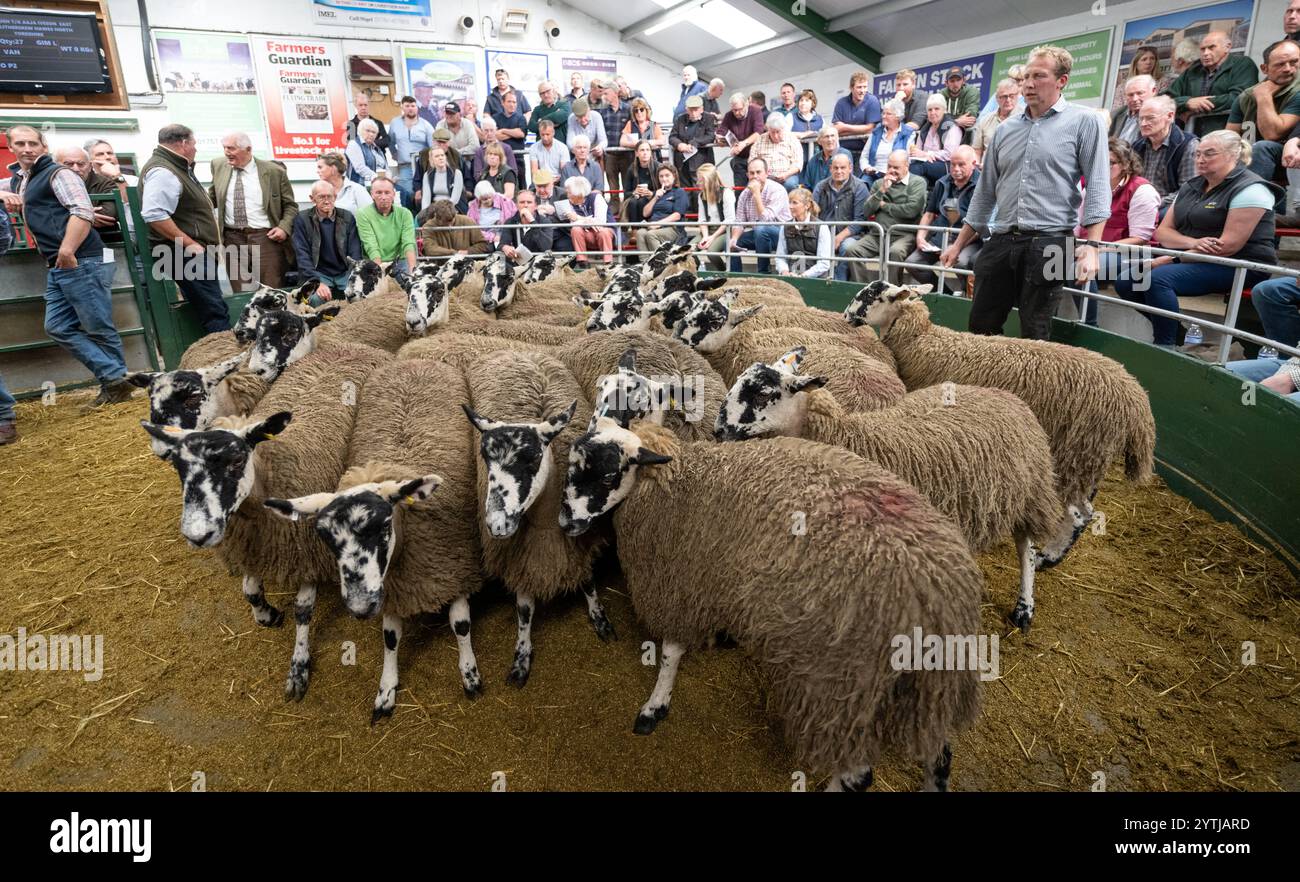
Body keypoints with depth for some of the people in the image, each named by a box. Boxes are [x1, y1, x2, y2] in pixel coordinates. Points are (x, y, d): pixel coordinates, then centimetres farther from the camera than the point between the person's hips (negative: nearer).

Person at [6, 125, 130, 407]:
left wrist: (67, 249, -26)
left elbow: (83, 211, -18)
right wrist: (7, 197, 23)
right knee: (59, 327, 3)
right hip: (56, 267, 10)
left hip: (78, 262, -9)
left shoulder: (58, 173, -4)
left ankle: (116, 380, 6)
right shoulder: (22, 180, 23)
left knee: (98, 328, -4)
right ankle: (113, 379, 1)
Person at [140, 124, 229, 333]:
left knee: (211, 309, 13)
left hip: (195, 253, 11)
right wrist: (189, 243, -22)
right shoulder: (163, 171, -14)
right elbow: (154, 215, -26)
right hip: (187, 254, -11)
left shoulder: (177, 167, 17)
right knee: (216, 313, -13)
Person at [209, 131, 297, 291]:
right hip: (232, 238, 4)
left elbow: (290, 205, 4)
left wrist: (284, 227, -11)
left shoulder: (274, 171, -2)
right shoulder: (219, 166, 10)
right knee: (239, 294, 5)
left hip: (266, 236, -3)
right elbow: (212, 197, 24)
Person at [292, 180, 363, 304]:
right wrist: (317, 282, -22)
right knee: (316, 298, -32)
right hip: (318, 274, -2)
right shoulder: (302, 219, 0)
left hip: (345, 273, 2)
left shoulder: (347, 218, 6)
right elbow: (302, 255, -6)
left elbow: (355, 252, 3)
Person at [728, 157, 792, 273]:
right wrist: (734, 238, -19)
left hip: (780, 233, -6)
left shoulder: (777, 190, -18)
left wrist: (756, 194, -28)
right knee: (730, 243, -8)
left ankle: (764, 272, -22)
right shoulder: (745, 194, 1)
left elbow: (766, 219, -28)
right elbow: (739, 222, 1)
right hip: (756, 234, 6)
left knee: (760, 229, -35)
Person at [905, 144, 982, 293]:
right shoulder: (943, 183, 14)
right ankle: (943, 291, 0)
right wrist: (920, 237, 4)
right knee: (912, 262, -14)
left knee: (960, 262, -37)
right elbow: (929, 213, 21)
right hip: (939, 238, 6)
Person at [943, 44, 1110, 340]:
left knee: (1034, 337, 1)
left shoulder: (1084, 121, 3)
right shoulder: (1006, 128, 16)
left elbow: (1097, 188, -4)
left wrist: (1091, 245, -15)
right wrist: (958, 245, 17)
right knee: (980, 328, 6)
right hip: (1000, 242, 4)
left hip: (1049, 243, -4)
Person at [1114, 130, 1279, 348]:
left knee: (1158, 278, -32)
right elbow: (1163, 231, 8)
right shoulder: (1191, 187, 16)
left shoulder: (1249, 189, -8)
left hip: (1238, 267, -8)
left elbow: (1229, 246, -18)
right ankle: (1175, 330, 3)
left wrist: (1167, 261, -20)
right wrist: (1194, 243, -15)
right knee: (1125, 282, -12)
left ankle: (1165, 346, -25)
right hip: (1192, 259, 8)